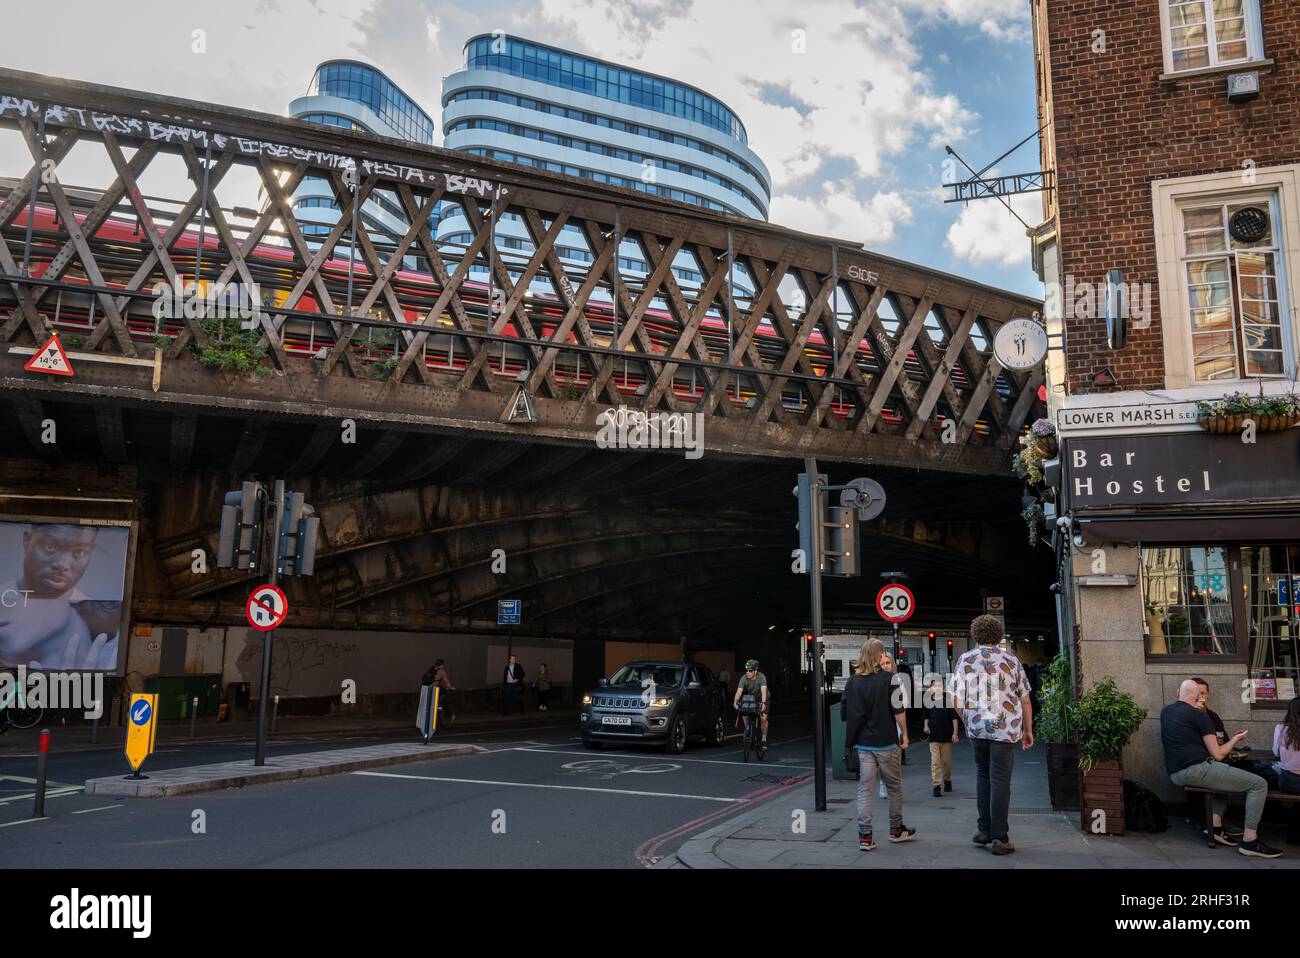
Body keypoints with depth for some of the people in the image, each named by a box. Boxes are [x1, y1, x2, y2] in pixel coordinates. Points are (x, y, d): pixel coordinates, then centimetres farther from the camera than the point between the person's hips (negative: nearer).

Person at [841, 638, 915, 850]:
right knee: (894, 786, 14)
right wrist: (904, 733, 4)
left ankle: (864, 836, 0)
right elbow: (898, 711, -10)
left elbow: (843, 713, 5)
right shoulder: (888, 679, -8)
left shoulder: (853, 681, 3)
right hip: (886, 743, -3)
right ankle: (896, 829, 25)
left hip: (862, 744, 3)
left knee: (864, 788, 4)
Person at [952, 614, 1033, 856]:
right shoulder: (1010, 660, 4)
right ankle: (999, 838, 0)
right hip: (1005, 728, -1)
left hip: (976, 727, 1)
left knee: (983, 776, 16)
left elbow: (956, 702, 1)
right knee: (1000, 781, 0)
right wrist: (1028, 730, 14)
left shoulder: (965, 660, 3)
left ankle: (985, 831, 16)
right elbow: (1025, 700, 4)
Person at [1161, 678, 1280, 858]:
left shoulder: (1165, 711, 14)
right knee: (1259, 784, -1)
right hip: (1196, 770, -8)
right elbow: (1218, 755, -3)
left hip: (1175, 774, 8)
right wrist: (1235, 739, 13)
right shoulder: (1198, 715, -5)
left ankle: (1216, 826, 20)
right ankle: (1249, 841, -4)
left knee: (1221, 774, 36)